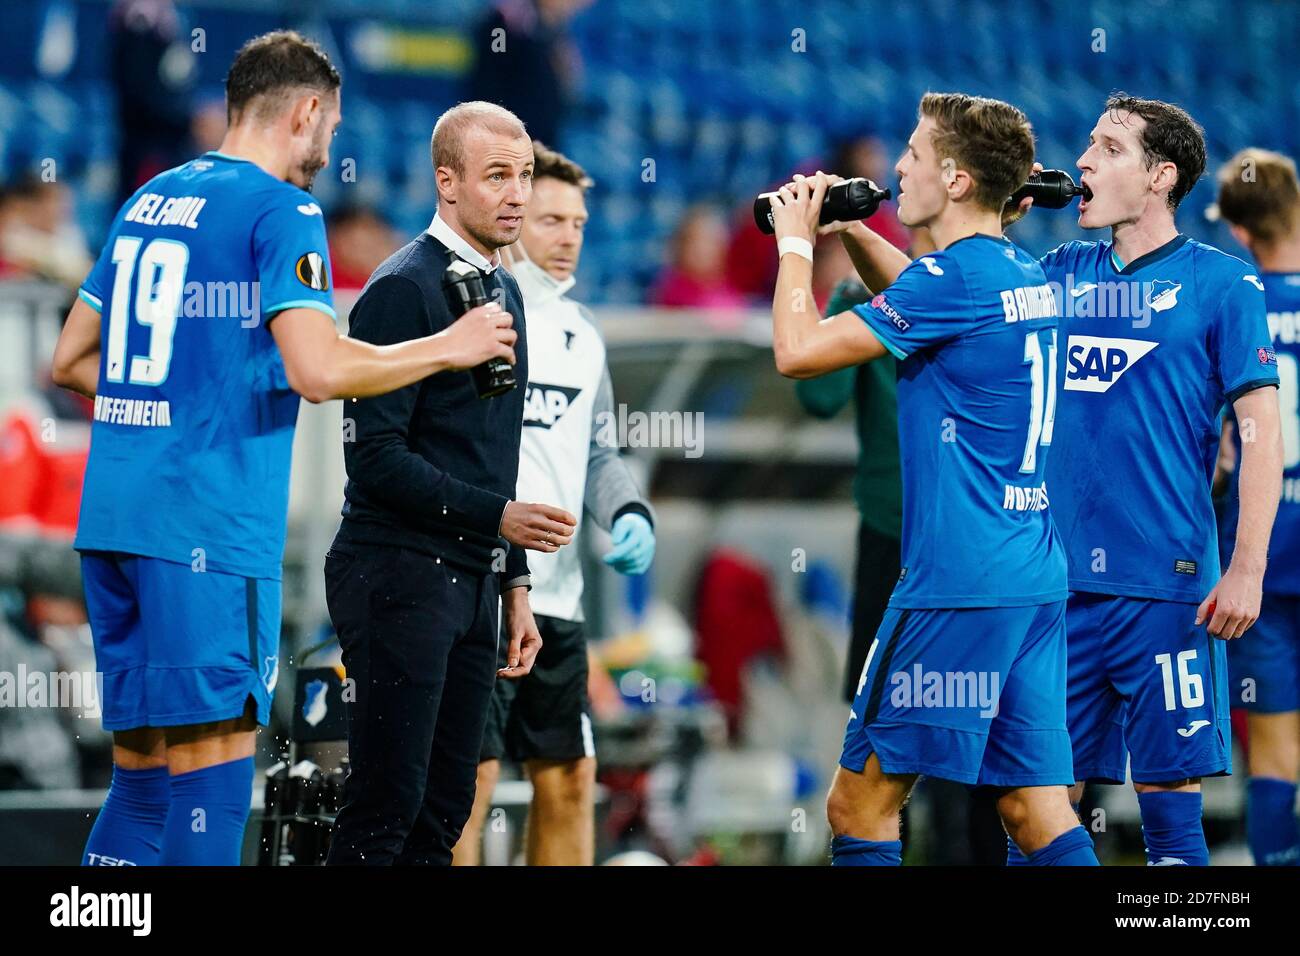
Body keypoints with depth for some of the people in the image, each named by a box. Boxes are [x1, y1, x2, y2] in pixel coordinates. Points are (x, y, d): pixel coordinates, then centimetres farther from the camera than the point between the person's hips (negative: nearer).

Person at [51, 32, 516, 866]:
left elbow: (70, 362, 23)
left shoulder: (150, 200, 18)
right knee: (213, 775, -6)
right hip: (210, 530, -8)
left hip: (112, 517, 8)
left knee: (140, 777, 12)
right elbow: (319, 369, -19)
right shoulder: (282, 212, -6)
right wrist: (452, 349, -7)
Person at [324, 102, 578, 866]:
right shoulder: (404, 288, -11)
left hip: (472, 581, 8)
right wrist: (498, 516, -19)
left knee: (444, 811, 6)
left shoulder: (504, 291, 16)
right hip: (400, 574, -8)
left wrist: (514, 585, 20)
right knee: (385, 811, -10)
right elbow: (376, 457, -16)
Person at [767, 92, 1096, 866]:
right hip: (1037, 581, 9)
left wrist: (796, 243, 1)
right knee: (1037, 808, 5)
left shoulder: (956, 276, -14)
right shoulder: (1025, 275, 13)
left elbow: (798, 350, -14)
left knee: (860, 805, 0)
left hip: (959, 584, -9)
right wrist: (852, 235, 24)